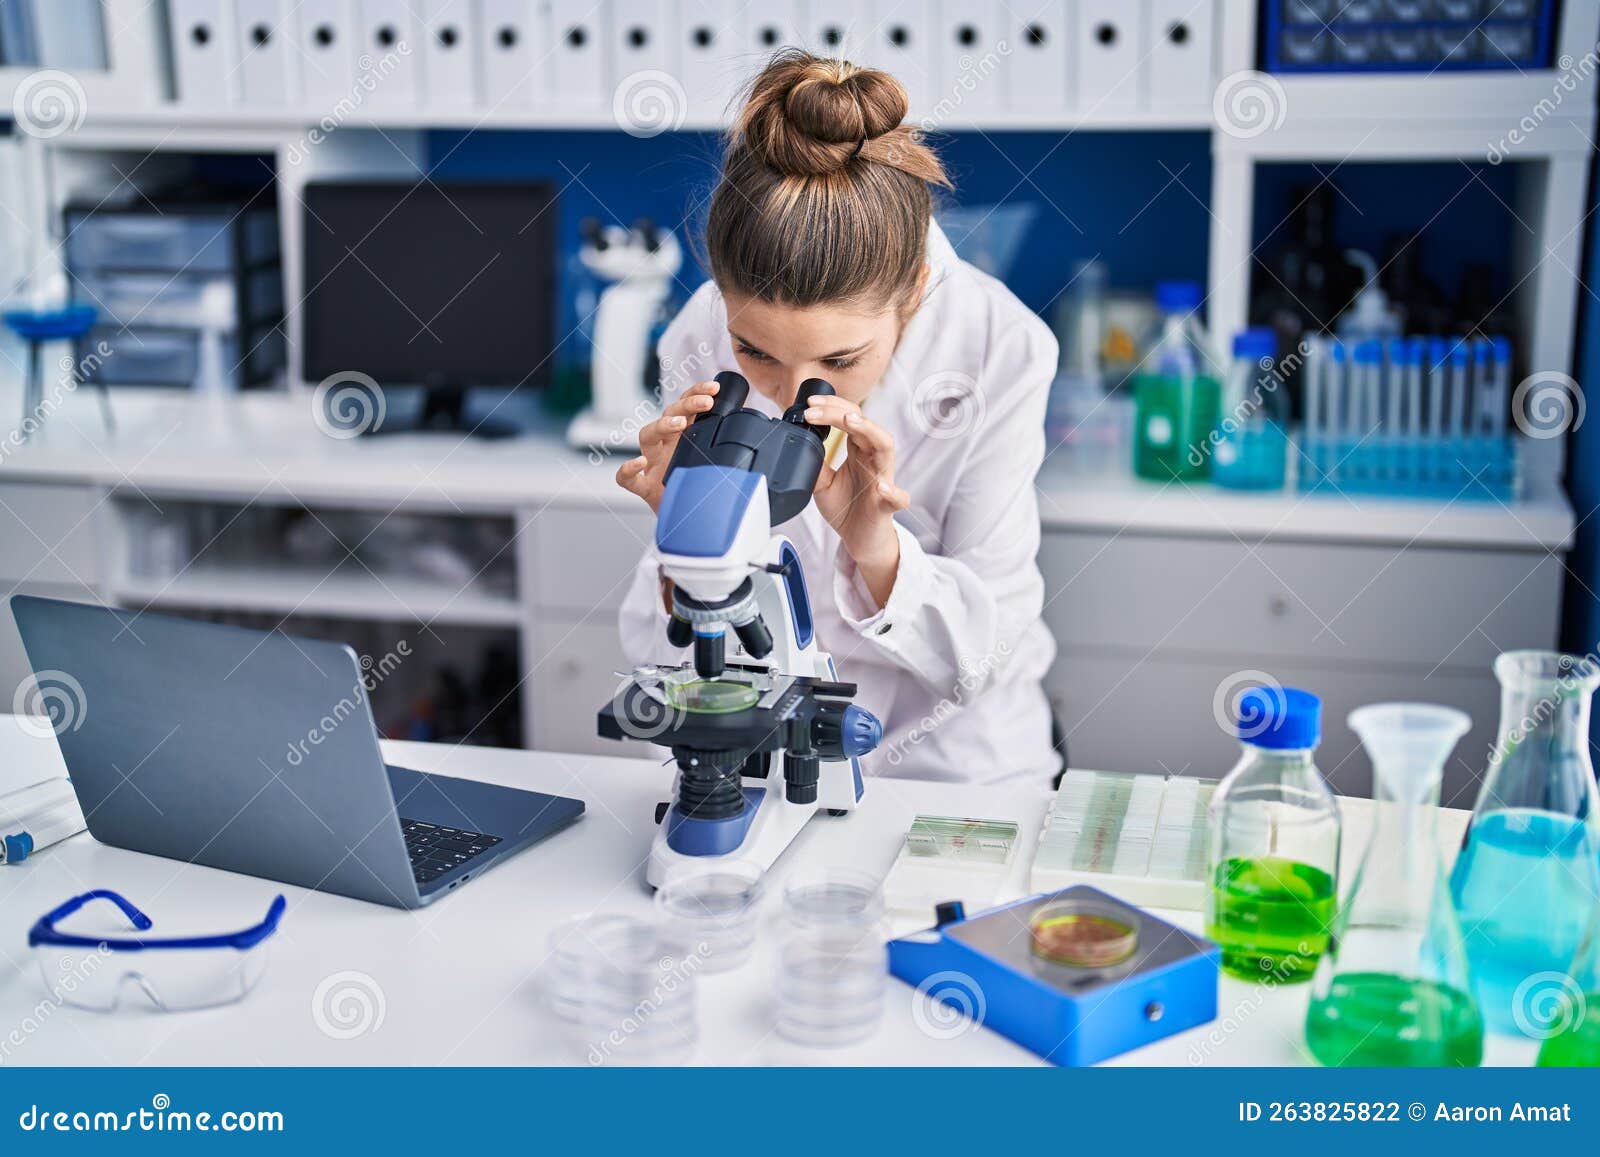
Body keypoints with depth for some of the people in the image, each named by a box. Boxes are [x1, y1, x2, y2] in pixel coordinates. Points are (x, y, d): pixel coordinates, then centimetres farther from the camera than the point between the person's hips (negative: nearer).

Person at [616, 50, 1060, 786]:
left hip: (951, 759, -1)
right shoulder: (700, 343, -15)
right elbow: (671, 665, -11)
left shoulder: (1000, 349, -19)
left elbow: (980, 657, -15)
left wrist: (875, 546, -32)